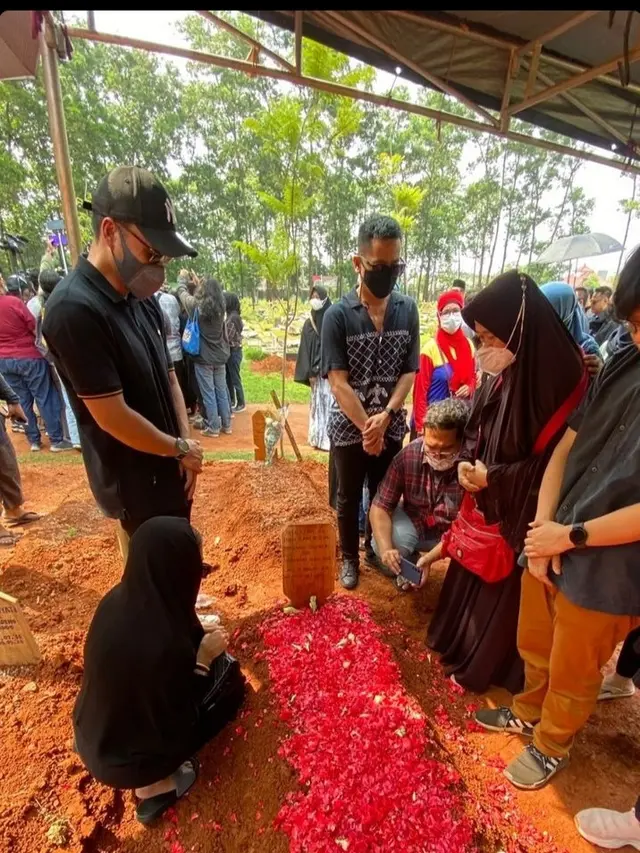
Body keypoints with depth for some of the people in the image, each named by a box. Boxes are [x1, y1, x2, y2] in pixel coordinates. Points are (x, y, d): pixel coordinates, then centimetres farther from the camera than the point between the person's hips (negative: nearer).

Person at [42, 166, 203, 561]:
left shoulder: (143, 299, 4)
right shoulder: (75, 310, -23)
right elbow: (113, 418, -24)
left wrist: (186, 449, -2)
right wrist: (181, 448, -9)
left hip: (168, 468, 7)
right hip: (135, 481, -7)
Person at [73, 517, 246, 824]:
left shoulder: (117, 599, -16)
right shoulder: (166, 644, -36)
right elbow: (182, 716, -20)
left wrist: (193, 637, 4)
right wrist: (204, 656, -13)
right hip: (126, 760, -6)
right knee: (228, 676, 6)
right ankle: (156, 783, 10)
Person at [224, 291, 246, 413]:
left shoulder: (234, 317, -18)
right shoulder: (231, 316, 10)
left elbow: (227, 336, -19)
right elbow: (227, 334, 11)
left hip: (234, 351, -9)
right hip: (230, 351, 9)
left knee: (235, 378, 0)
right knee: (228, 378, 16)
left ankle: (241, 404, 11)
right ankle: (232, 401, 27)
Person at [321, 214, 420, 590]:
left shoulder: (408, 309, -1)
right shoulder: (338, 314, -11)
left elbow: (409, 371, -1)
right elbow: (338, 381, -14)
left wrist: (386, 415, -15)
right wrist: (367, 426, -19)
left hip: (392, 426, 3)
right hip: (349, 427, -2)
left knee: (384, 494, 17)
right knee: (349, 496, 14)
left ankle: (376, 548, 42)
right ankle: (350, 557, 35)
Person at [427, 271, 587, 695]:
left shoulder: (559, 378, -25)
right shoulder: (505, 373, -3)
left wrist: (492, 478, -20)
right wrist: (468, 465, -11)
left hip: (524, 513, -7)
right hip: (489, 498, 7)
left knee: (505, 589, 13)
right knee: (473, 572, 23)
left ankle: (489, 663, 38)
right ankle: (463, 640, 48)